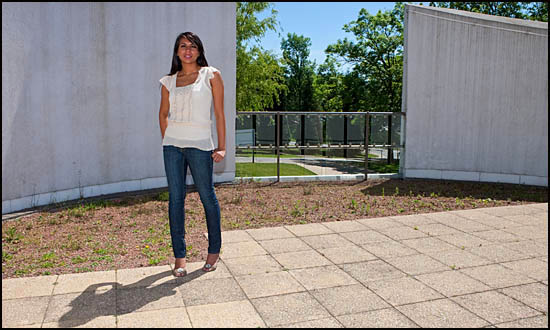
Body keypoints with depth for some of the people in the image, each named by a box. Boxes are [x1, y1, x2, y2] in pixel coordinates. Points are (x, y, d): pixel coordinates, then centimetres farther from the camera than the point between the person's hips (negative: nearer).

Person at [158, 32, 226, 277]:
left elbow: (219, 113, -1)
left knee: (207, 196, 4)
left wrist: (222, 146, -6)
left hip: (200, 144, -3)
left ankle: (214, 250, 22)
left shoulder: (211, 75, 2)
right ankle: (179, 256, 14)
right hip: (172, 144, 4)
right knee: (176, 198, 4)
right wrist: (166, 140, 11)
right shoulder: (169, 81, 11)